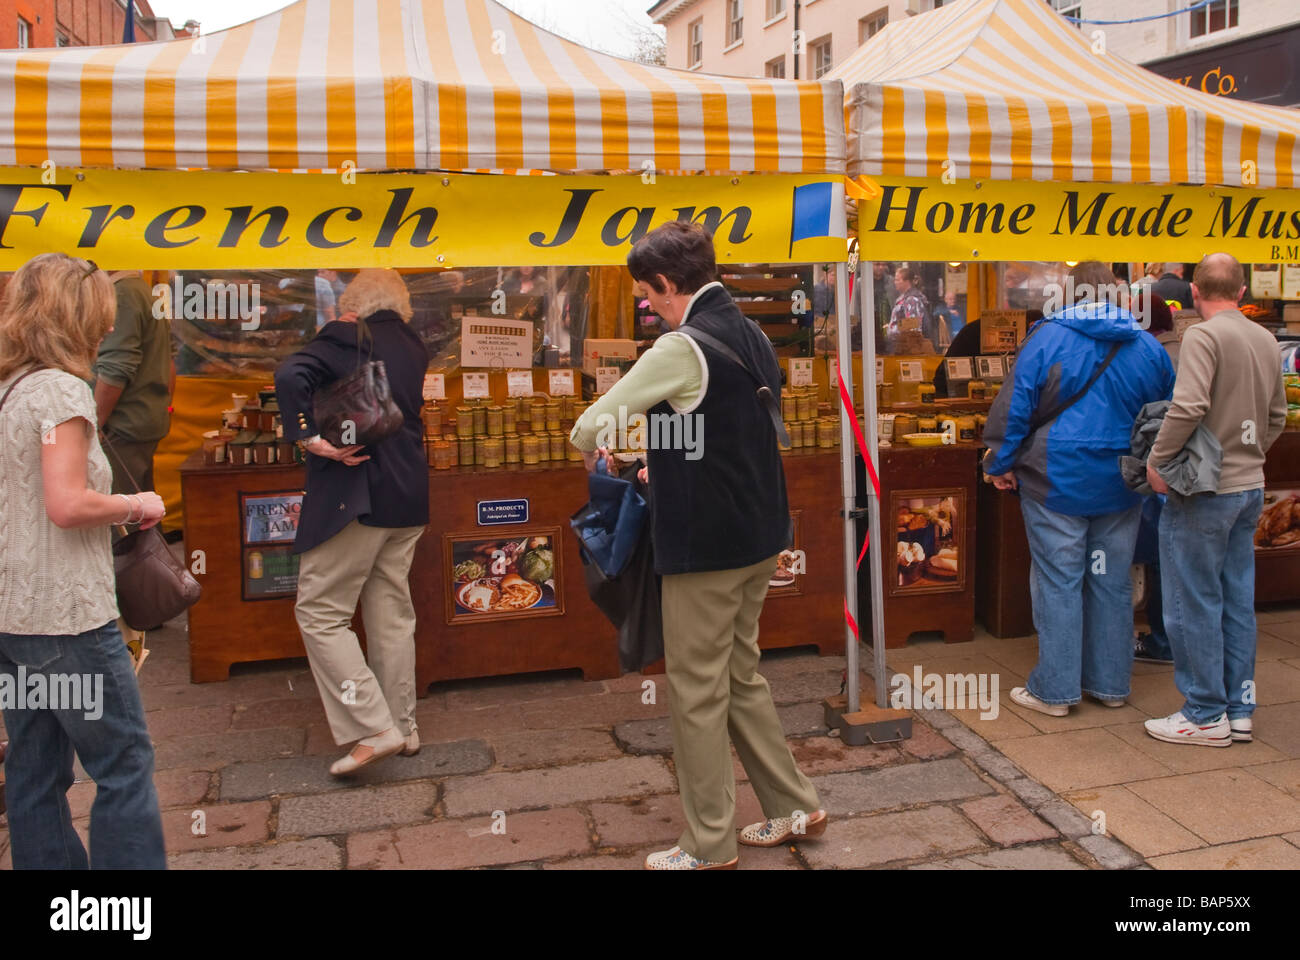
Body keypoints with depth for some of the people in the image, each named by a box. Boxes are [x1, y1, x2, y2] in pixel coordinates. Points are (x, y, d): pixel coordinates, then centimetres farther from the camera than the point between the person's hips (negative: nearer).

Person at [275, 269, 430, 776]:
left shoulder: (346, 338, -8)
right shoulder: (414, 348, 12)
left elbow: (290, 376, -24)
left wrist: (309, 437, -20)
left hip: (354, 496, -7)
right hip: (408, 498, 7)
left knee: (320, 612, 1)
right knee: (391, 612, 15)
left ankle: (373, 728, -3)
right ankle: (403, 726, 22)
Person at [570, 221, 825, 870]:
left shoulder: (682, 348, -18)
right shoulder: (753, 336, 9)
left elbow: (593, 425, -13)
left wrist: (590, 447, 9)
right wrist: (662, 466, 23)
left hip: (704, 545, -9)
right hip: (759, 536, 9)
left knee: (698, 693, 4)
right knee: (741, 677, 21)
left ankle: (709, 847, 16)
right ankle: (793, 807, 28)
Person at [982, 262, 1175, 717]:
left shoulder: (1048, 338, -8)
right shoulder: (1148, 347, 6)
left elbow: (1015, 407, -9)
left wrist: (1000, 464, 1)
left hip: (1058, 482, -4)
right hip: (1120, 488, 4)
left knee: (1058, 584, 2)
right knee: (1112, 584, 13)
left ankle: (1054, 689, 8)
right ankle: (1111, 683, 22)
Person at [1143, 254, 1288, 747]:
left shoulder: (1203, 336, -15)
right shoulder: (1266, 340, 10)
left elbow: (1189, 406, -28)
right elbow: (1277, 416, 18)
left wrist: (1157, 460, -18)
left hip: (1204, 490, -8)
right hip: (1250, 487, 8)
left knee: (1194, 604, 2)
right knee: (1237, 600, 14)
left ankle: (1206, 715, 10)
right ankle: (1239, 708, 23)